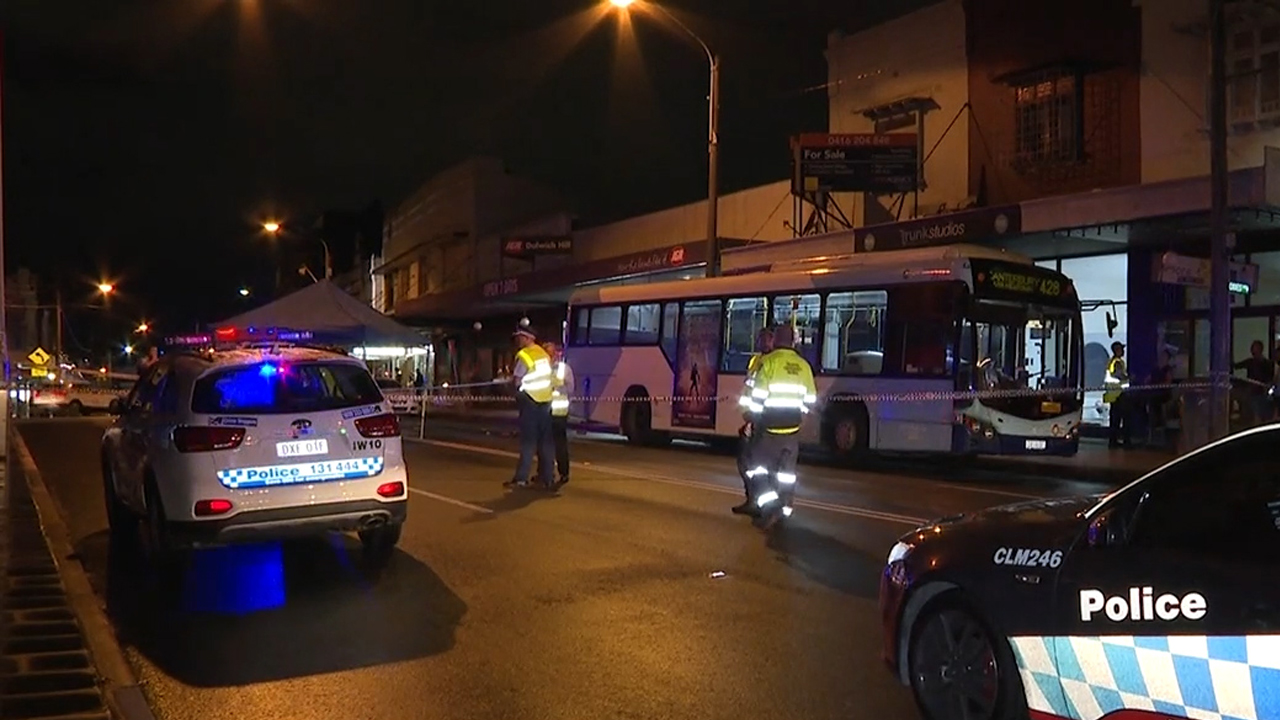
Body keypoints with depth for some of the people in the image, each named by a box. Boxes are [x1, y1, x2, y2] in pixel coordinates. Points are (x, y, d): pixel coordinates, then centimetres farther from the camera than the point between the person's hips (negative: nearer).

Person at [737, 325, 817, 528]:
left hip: (769, 426, -5)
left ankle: (769, 508, -10)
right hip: (792, 429, 5)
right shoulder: (803, 365, 6)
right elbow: (810, 400, 10)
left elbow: (757, 396, -12)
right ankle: (784, 509, 17)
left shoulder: (769, 361, -10)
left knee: (758, 466, 5)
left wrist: (754, 420, 1)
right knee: (787, 470, 13)